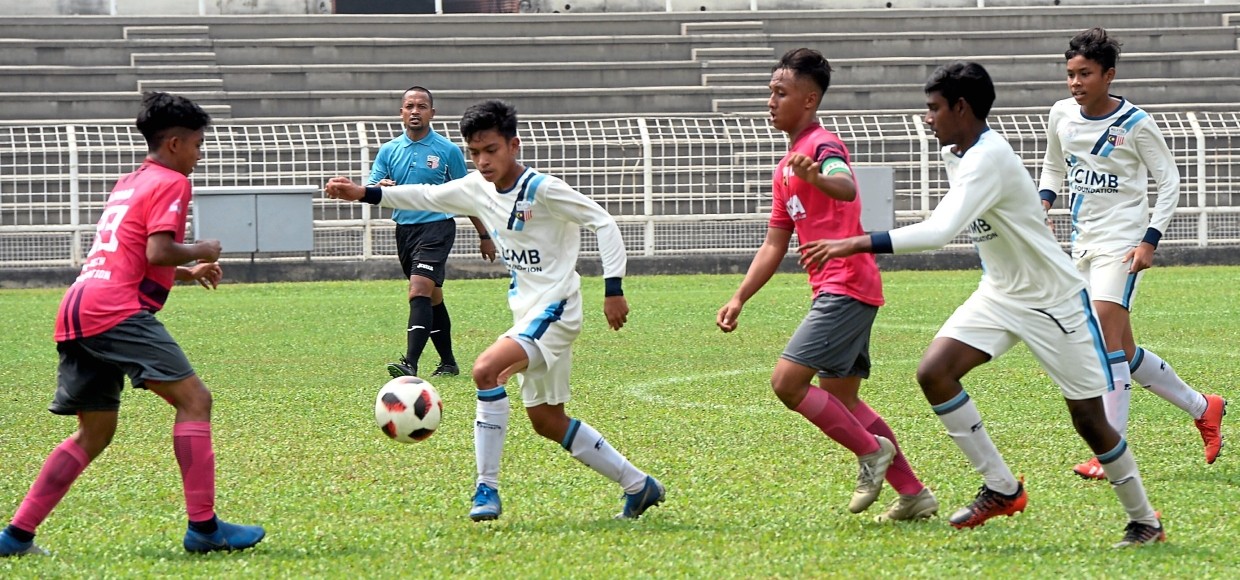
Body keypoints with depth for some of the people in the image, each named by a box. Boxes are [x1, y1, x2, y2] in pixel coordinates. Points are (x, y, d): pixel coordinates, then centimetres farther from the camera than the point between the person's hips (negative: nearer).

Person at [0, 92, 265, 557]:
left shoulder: (127, 184, 28)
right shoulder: (171, 183, -1)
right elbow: (157, 253, -14)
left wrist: (188, 273, 30)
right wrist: (200, 251, 3)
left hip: (76, 310, 9)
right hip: (116, 310, -9)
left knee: (95, 433, 16)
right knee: (193, 397, -9)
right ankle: (203, 526, -15)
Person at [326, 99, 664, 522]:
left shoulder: (541, 189, -17)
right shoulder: (477, 189, 6)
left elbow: (604, 223, -16)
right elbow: (427, 196, 20)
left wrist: (613, 289, -20)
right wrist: (364, 194, 12)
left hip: (553, 311, -9)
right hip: (528, 313, 9)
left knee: (487, 371, -28)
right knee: (546, 420, 13)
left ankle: (487, 490, -20)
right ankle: (639, 486, 24)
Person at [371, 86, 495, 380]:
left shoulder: (447, 151, -2)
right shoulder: (389, 151, 8)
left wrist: (484, 236, 9)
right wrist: (380, 188, -23)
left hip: (437, 226, -5)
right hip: (404, 230, 5)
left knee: (420, 292, -21)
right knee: (432, 298, 15)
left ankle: (410, 364, -30)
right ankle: (448, 363, 26)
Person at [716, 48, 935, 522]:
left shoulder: (823, 145, -9)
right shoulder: (787, 166, 21)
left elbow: (847, 188, -32)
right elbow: (775, 244, 25)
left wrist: (817, 177, -54)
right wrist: (739, 299, 17)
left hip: (845, 288, -10)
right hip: (837, 291, 10)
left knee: (787, 381, -15)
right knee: (839, 398, 12)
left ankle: (872, 451, -4)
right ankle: (913, 493, 14)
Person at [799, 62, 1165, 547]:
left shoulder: (988, 160, -27)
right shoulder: (955, 155, 2)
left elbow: (939, 232, -38)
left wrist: (856, 244, -39)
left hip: (1054, 300, -8)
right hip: (999, 294, 8)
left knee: (1089, 420, -2)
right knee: (933, 371, -12)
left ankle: (1144, 521, 18)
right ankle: (1001, 488, -3)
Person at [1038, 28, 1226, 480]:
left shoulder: (1135, 124, -10)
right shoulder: (1062, 116, 5)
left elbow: (1169, 182, -5)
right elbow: (1054, 167, 22)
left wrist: (1150, 241, -14)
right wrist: (1044, 202, 1)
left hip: (1122, 243, -7)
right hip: (1083, 242, 7)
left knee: (1105, 341, -19)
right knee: (1124, 353, 10)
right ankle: (1202, 408, 29)